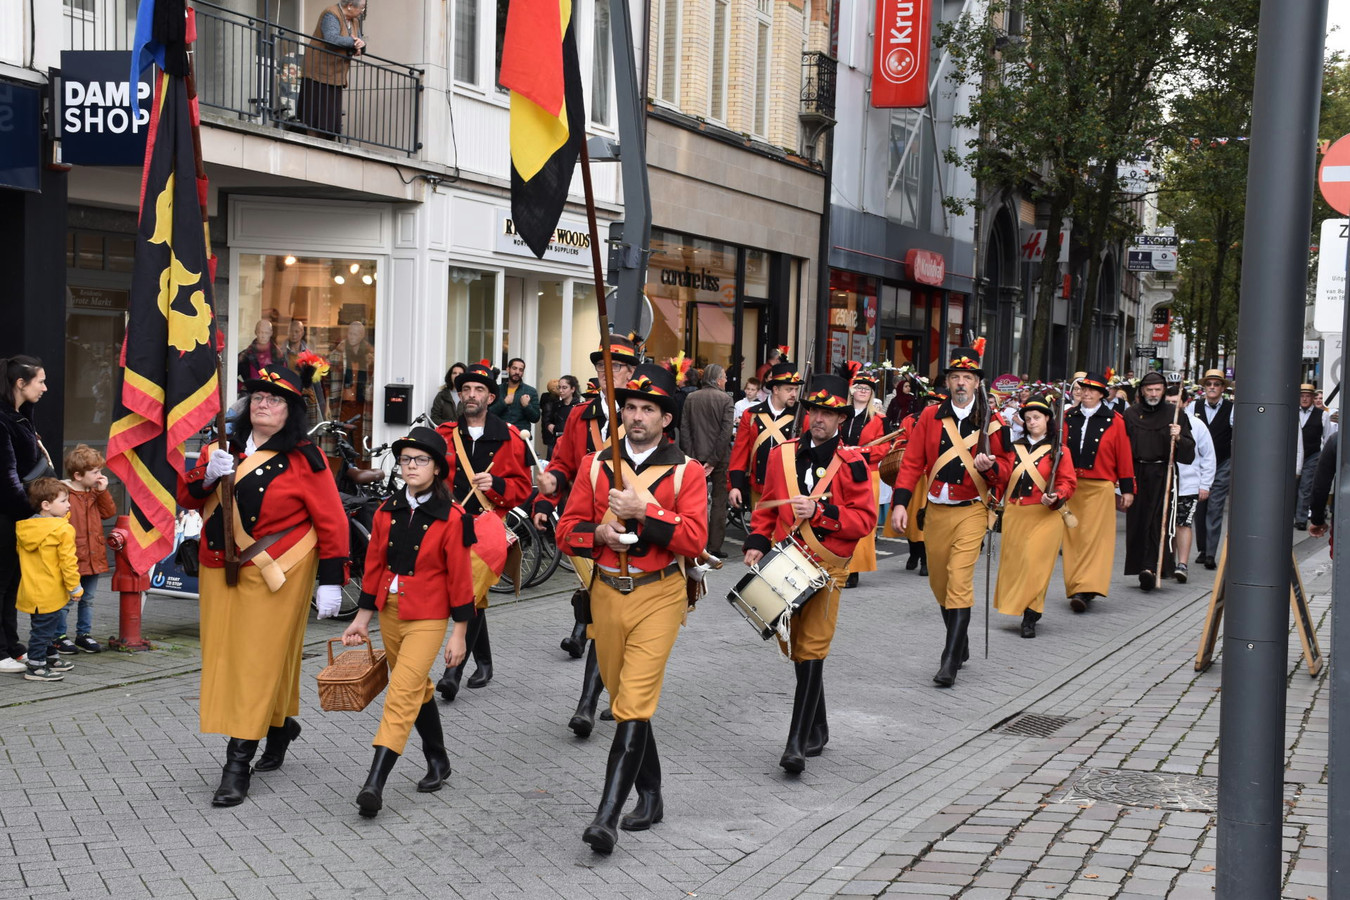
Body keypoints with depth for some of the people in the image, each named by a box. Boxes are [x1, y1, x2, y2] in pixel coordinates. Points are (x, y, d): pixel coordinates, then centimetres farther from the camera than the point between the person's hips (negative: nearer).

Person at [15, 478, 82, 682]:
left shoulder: (23, 528, 5)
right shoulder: (63, 530, -16)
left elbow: (21, 555, 17)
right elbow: (67, 562, -15)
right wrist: (75, 587, -6)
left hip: (31, 589, 8)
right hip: (50, 593, -8)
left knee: (44, 626, 21)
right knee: (44, 628, -1)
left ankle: (51, 658, 33)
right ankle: (35, 668, 2)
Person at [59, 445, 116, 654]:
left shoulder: (95, 493, 9)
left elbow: (109, 512, 5)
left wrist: (103, 491, -5)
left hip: (94, 557, 7)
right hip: (72, 559, -7)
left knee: (87, 599, 17)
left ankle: (84, 633, 28)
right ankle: (59, 635, 15)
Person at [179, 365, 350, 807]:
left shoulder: (304, 458, -7)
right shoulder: (224, 448, 10)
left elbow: (331, 521, -8)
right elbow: (187, 497, 10)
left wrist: (331, 581, -12)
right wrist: (208, 476, -12)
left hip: (275, 573, -6)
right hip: (220, 571, 6)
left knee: (260, 659, -6)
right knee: (225, 654, 11)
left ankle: (239, 762, -2)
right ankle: (281, 725, 32)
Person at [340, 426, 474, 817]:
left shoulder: (451, 518, -11)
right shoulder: (387, 512, 4)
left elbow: (459, 578, -9)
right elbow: (374, 566, 10)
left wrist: (459, 633, -9)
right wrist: (363, 617, 10)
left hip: (427, 619, -6)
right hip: (390, 613, 6)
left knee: (402, 696, -14)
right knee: (418, 689, 19)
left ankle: (375, 784, -17)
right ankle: (438, 762, 36)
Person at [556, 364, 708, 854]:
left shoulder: (686, 471, -4)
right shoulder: (595, 465, 6)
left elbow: (694, 539, -14)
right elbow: (567, 530, 5)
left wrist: (643, 509, -22)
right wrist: (600, 533, -15)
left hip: (658, 597, -4)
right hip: (607, 593, 4)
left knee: (634, 705, -13)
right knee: (624, 700, 14)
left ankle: (608, 816, -14)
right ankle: (650, 797, 30)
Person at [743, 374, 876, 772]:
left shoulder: (852, 463, -4)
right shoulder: (782, 454, 8)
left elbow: (865, 520, -8)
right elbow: (767, 506, 16)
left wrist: (820, 510, -18)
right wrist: (756, 542, 1)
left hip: (826, 566, -5)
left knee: (811, 652, -9)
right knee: (795, 648, 12)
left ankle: (797, 743, -9)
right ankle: (817, 729, 29)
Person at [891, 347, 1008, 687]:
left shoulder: (991, 422, -1)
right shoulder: (930, 417, 3)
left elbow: (1003, 470, 4)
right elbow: (912, 462, 2)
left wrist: (989, 465, -20)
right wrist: (900, 503, -8)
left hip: (971, 512, -3)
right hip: (936, 511, 4)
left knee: (959, 581, -14)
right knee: (939, 582, 13)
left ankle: (950, 663, -14)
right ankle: (960, 646, 35)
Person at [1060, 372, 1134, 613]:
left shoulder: (1114, 421, 0)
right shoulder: (1068, 418, 8)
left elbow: (1124, 456, 1)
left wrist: (1127, 489, 1)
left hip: (1100, 488, -3)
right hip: (1071, 486, 3)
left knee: (1093, 538, -8)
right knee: (1072, 539, 4)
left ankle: (1086, 590, -12)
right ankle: (1075, 589, 12)